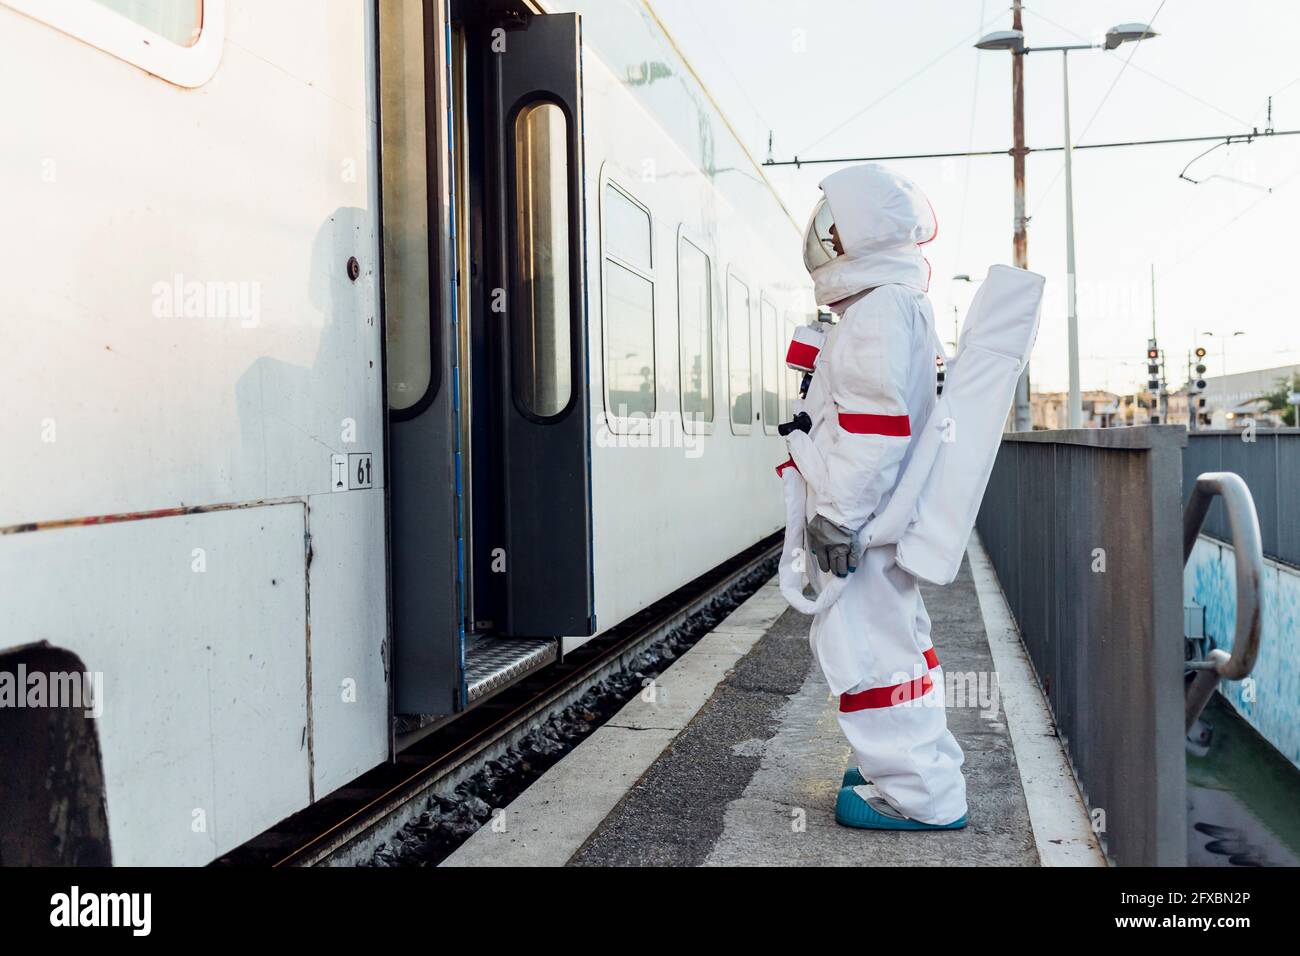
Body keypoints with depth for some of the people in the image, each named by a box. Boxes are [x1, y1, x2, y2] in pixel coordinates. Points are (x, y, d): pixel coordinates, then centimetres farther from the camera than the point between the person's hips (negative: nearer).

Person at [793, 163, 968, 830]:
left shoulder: (879, 309, -15)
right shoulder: (899, 304, 19)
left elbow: (873, 425, -24)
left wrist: (838, 514, -23)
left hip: (860, 520, -11)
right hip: (883, 518, 11)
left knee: (867, 645, -5)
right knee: (896, 637, 18)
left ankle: (919, 795, 4)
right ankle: (923, 764, 31)